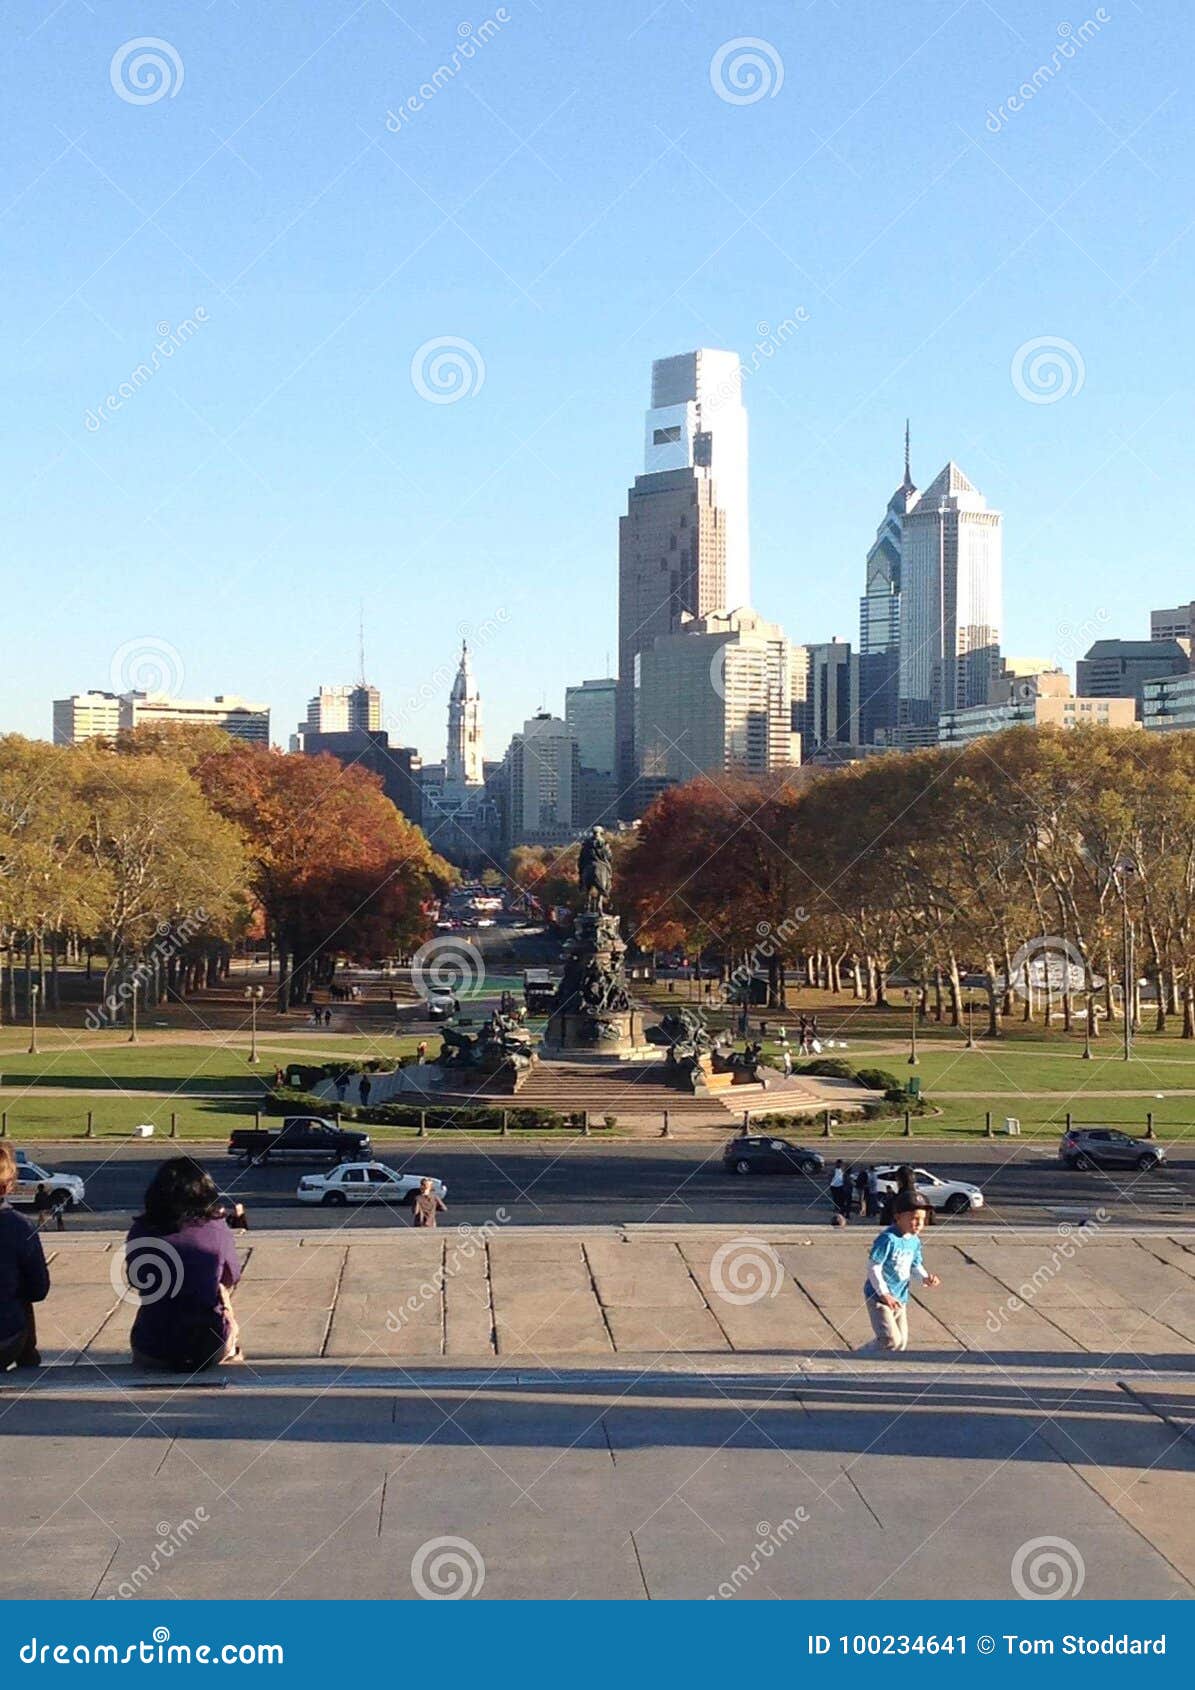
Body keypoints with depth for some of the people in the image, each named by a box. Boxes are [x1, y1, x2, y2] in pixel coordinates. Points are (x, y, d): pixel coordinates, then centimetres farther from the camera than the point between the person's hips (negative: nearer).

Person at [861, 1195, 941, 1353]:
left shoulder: (915, 1241, 5)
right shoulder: (888, 1238, -21)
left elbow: (915, 1266, 17)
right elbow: (873, 1267, -20)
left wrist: (925, 1277, -5)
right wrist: (884, 1294, -21)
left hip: (900, 1298, 9)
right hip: (879, 1297, -9)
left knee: (902, 1341, 12)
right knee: (891, 1339, -16)